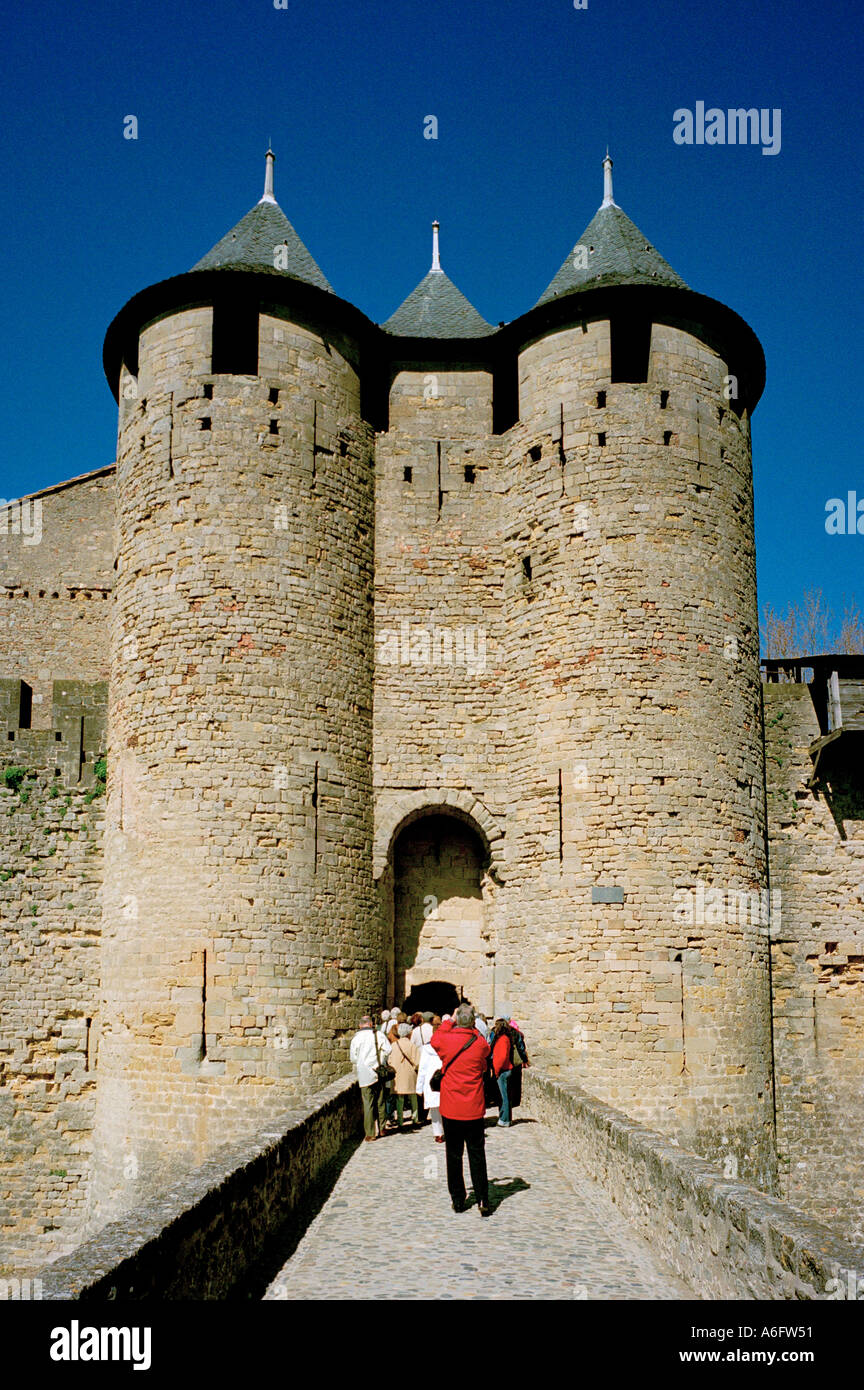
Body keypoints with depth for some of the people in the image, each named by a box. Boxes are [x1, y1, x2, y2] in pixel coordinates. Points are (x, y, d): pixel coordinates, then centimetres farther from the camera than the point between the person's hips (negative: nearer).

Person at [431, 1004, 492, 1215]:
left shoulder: (446, 1040, -9)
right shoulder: (480, 1044, -8)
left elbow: (434, 1038, 15)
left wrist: (450, 1021, 19)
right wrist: (472, 1028, 16)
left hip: (450, 1110, 0)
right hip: (474, 1110, 0)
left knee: (453, 1156, 9)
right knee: (477, 1155, 7)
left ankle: (458, 1200, 14)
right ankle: (483, 1201, 3)